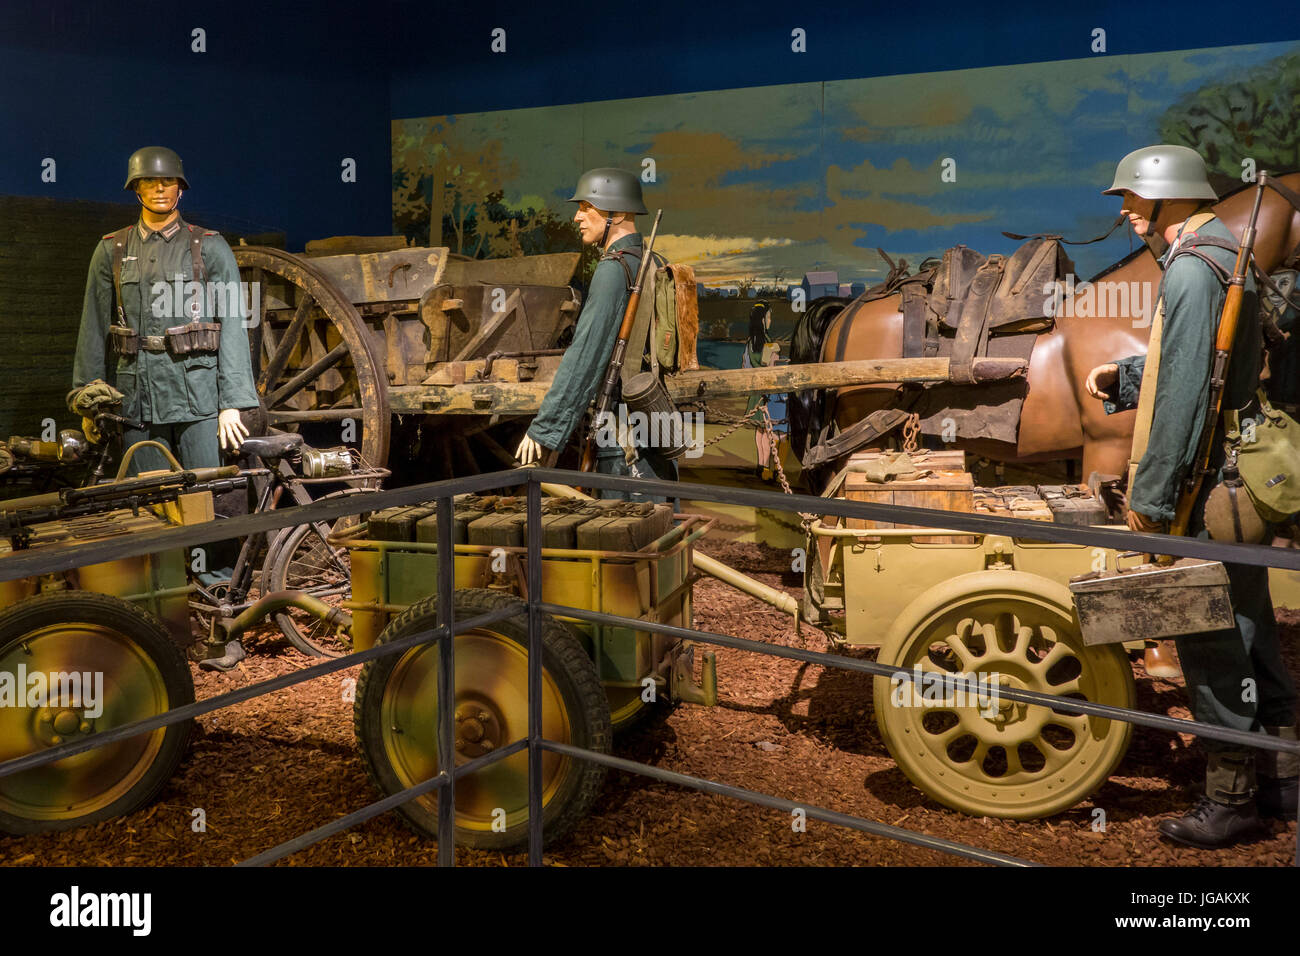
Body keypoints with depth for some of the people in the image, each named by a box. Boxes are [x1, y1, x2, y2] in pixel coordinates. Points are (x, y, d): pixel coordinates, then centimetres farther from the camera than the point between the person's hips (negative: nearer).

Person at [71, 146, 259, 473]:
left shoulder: (210, 248, 4)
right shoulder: (112, 250, 13)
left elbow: (233, 327, -2)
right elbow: (94, 328, 15)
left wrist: (232, 404, -10)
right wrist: (89, 402, 11)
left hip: (198, 391, -2)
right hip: (137, 394, 2)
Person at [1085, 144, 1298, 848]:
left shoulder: (1191, 269, -17)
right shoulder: (1226, 254, 16)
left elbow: (1184, 392, -22)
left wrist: (1150, 494, -18)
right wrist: (1118, 376, 9)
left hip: (1205, 489, -10)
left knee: (1210, 639, -2)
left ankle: (1229, 800, 9)